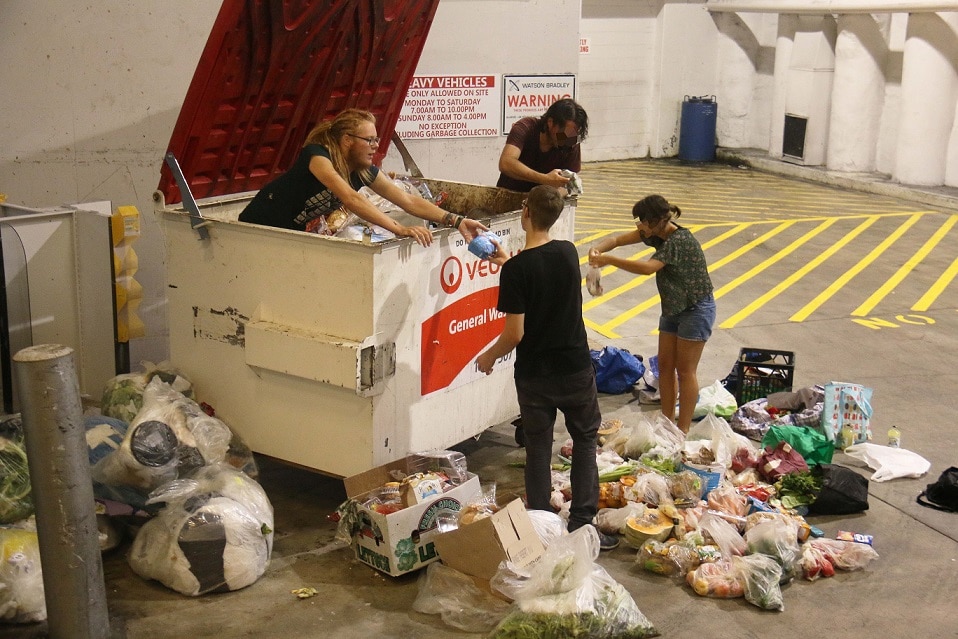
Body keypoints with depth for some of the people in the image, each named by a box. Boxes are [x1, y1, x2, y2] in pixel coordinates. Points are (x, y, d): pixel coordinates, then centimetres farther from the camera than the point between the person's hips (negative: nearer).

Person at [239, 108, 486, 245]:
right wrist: (400, 229, -51)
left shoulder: (365, 171, -8)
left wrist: (455, 220, -24)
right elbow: (350, 198, -44)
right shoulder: (317, 155, -29)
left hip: (295, 233, 7)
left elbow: (408, 200, -11)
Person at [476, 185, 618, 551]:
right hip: (575, 368, 3)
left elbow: (515, 334, -16)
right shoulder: (568, 253, -3)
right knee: (585, 439, 17)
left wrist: (489, 356, 2)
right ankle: (582, 522, 14)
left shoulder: (516, 269, -18)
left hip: (534, 374, -3)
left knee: (538, 447, 11)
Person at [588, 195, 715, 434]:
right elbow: (617, 240, 0)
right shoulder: (656, 233, -2)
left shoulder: (680, 241, -27)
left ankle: (683, 431, 8)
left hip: (696, 309, -9)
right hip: (673, 307, 9)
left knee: (685, 371, -1)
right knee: (665, 366, 10)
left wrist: (609, 260, -34)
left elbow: (647, 267, -38)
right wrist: (598, 249, -21)